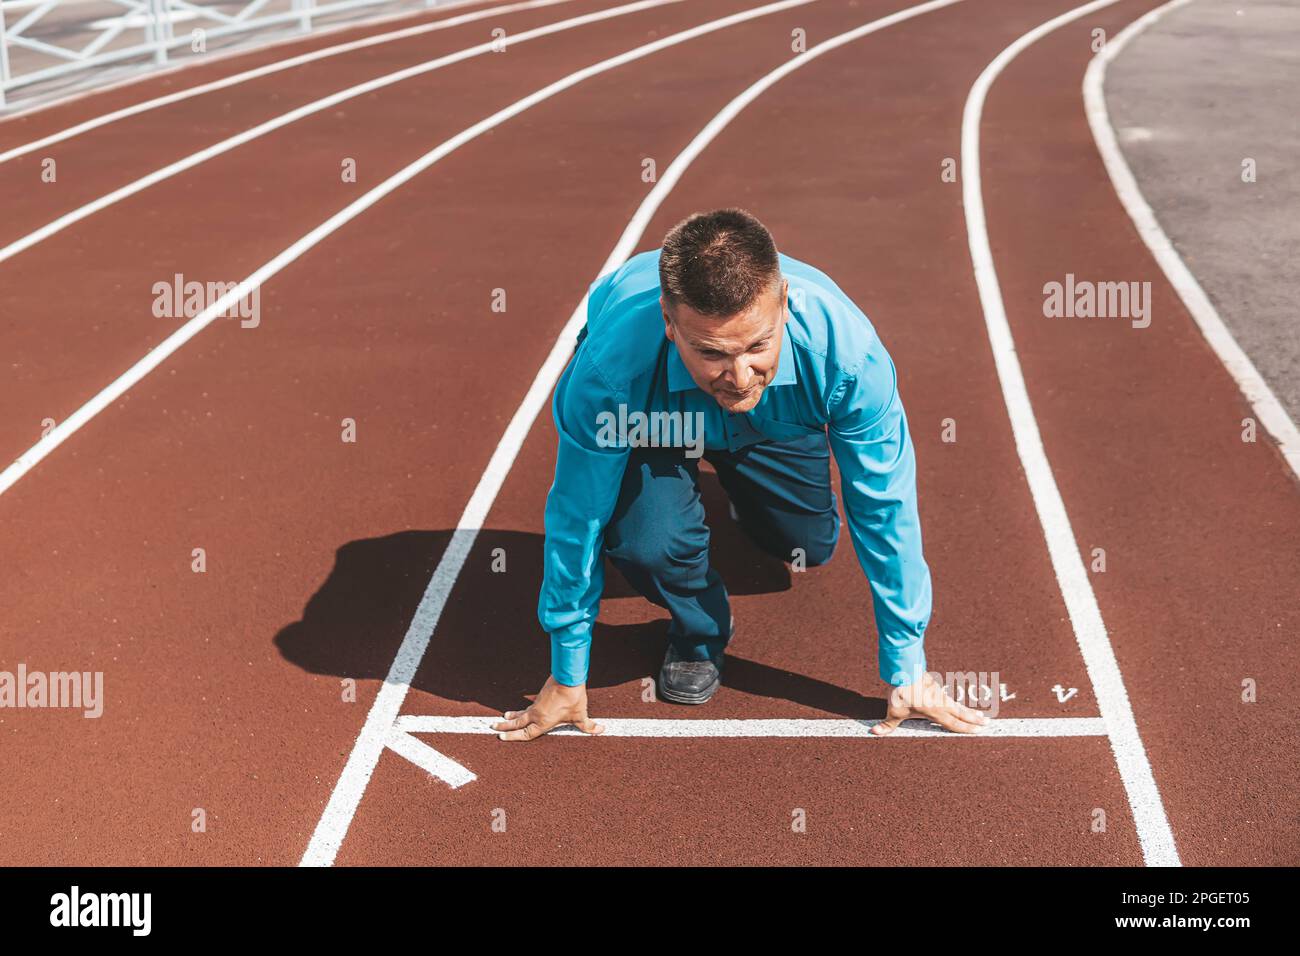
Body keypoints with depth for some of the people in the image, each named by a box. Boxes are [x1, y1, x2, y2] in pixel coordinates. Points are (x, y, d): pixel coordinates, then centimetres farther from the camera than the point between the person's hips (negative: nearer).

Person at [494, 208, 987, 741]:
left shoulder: (843, 347, -41)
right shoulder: (609, 371, -45)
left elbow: (886, 511, -27)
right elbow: (578, 520, -29)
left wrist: (907, 670, -19)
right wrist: (567, 677, -18)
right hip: (650, 413, -2)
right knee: (645, 542, -27)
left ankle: (748, 496, 36)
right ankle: (699, 628, 9)